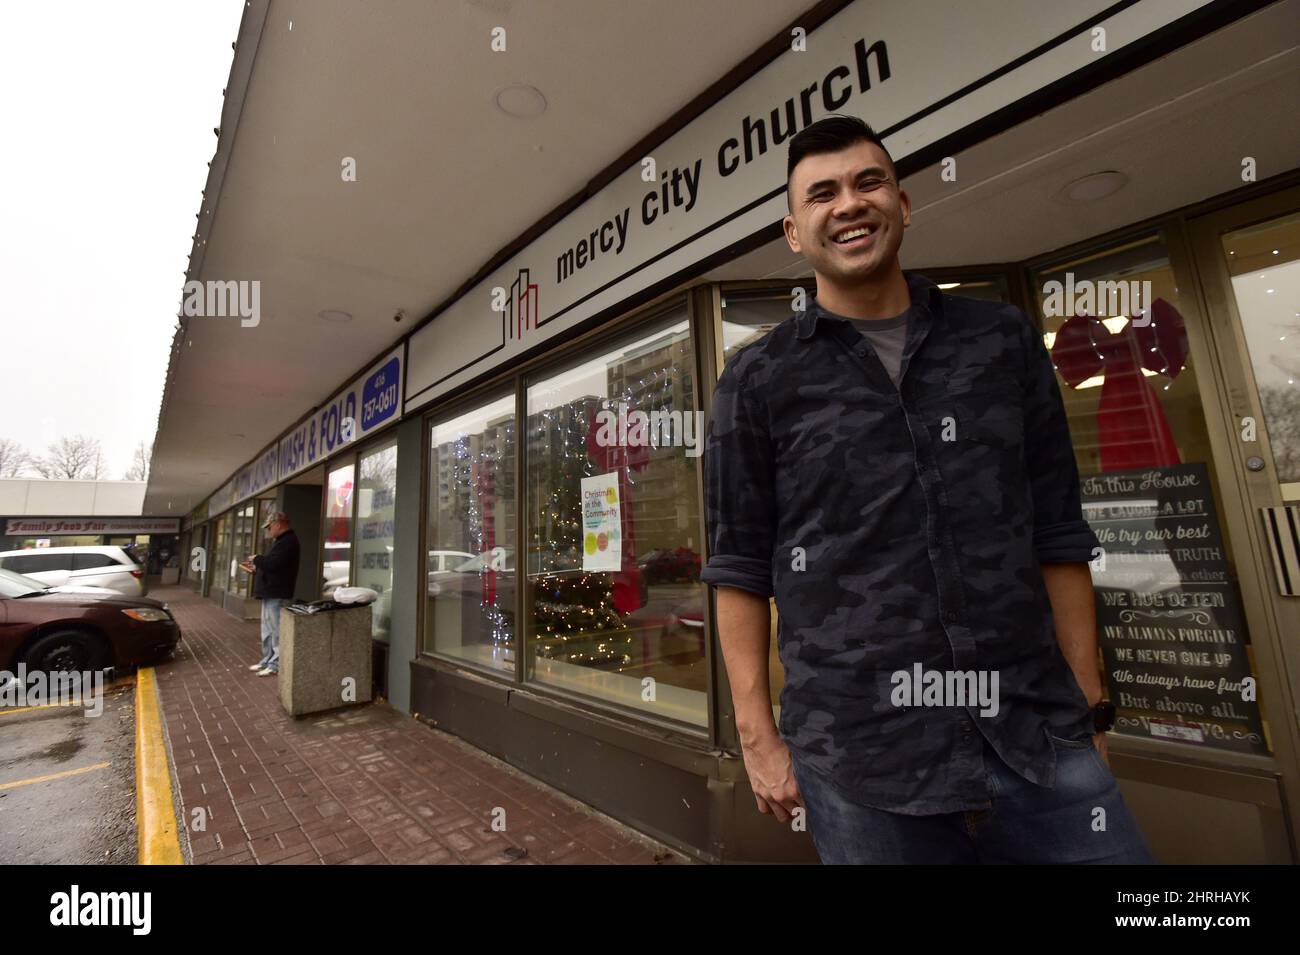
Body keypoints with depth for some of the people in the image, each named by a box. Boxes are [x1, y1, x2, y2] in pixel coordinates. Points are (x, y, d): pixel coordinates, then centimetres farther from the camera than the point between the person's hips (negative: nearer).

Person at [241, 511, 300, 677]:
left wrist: (257, 559, -7)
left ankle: (276, 665, -1)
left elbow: (273, 563, -24)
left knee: (276, 630, -6)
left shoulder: (288, 541, -16)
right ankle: (267, 660, 25)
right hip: (270, 592, 11)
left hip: (277, 594, -11)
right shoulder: (281, 540, 19)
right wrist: (256, 568, 13)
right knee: (267, 629, 17)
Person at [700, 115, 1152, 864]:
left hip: (1038, 735, 3)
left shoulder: (1005, 341, 6)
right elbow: (741, 567, -3)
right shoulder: (758, 382, -2)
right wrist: (758, 736, -4)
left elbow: (1059, 535, 7)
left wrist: (1090, 709, 6)